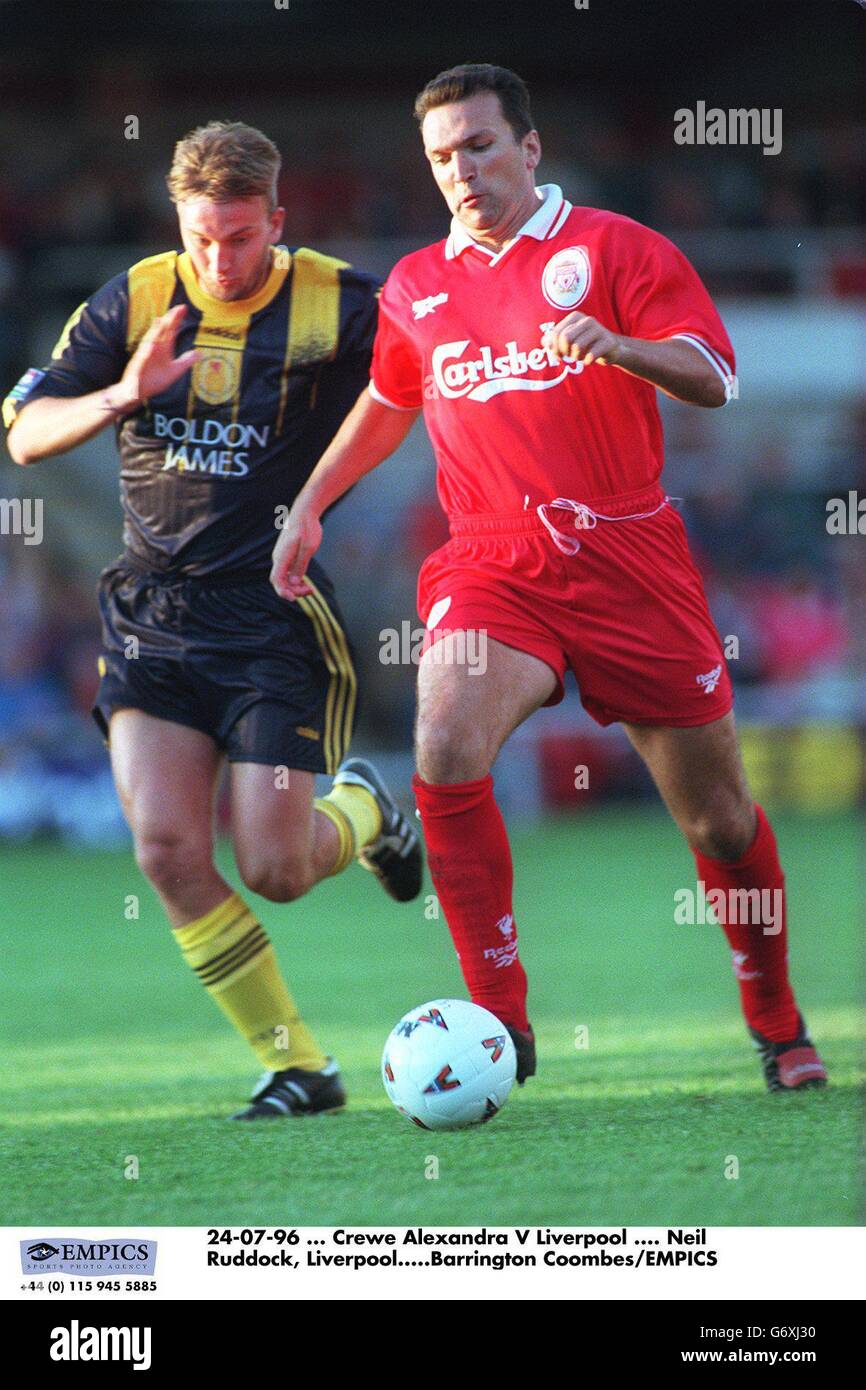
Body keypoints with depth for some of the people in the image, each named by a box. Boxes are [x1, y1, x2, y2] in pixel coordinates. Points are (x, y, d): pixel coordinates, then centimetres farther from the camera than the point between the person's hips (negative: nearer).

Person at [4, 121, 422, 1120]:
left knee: (272, 871, -8)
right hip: (151, 613, 3)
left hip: (275, 614, -3)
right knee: (167, 851, -12)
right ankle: (295, 1067, 2)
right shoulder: (134, 303, 3)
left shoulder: (340, 306, -5)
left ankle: (364, 812, 30)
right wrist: (121, 396, -17)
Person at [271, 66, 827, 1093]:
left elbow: (713, 380, -9)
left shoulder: (613, 247, 0)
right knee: (445, 752, -27)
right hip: (491, 564, 2)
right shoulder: (414, 287, 12)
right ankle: (500, 1022, -18)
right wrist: (310, 504, 24)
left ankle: (777, 1026, 27)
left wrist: (617, 347, -27)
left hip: (627, 557, -2)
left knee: (718, 818, 3)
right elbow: (387, 404, 31)